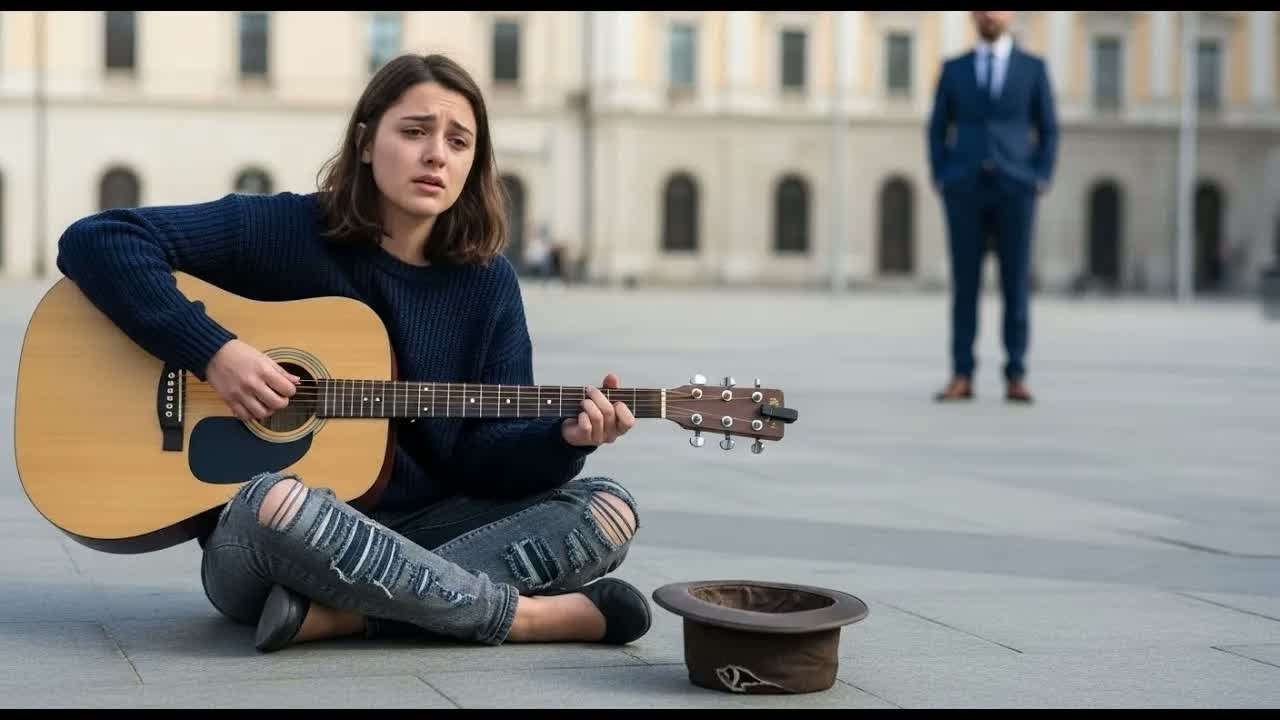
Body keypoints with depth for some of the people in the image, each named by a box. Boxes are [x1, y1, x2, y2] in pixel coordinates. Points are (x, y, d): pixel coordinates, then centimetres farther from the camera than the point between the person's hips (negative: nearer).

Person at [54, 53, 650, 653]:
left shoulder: (486, 284, 3)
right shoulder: (287, 232, -8)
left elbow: (488, 456, 1)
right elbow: (95, 241, -13)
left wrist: (565, 438, -21)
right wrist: (214, 352, -22)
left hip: (418, 531, 4)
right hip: (258, 538, -4)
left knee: (609, 512, -14)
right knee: (276, 502, -40)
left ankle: (340, 613, -24)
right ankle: (524, 615, -26)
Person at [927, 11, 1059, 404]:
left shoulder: (1033, 67, 8)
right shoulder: (953, 69, 10)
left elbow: (1048, 132, 8)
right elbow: (937, 131, 11)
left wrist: (1040, 184, -4)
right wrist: (941, 183, -2)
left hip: (1013, 189, -1)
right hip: (966, 190, 1)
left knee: (1016, 285, -3)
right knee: (964, 284, -1)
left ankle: (1015, 379, 3)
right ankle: (962, 378, 3)